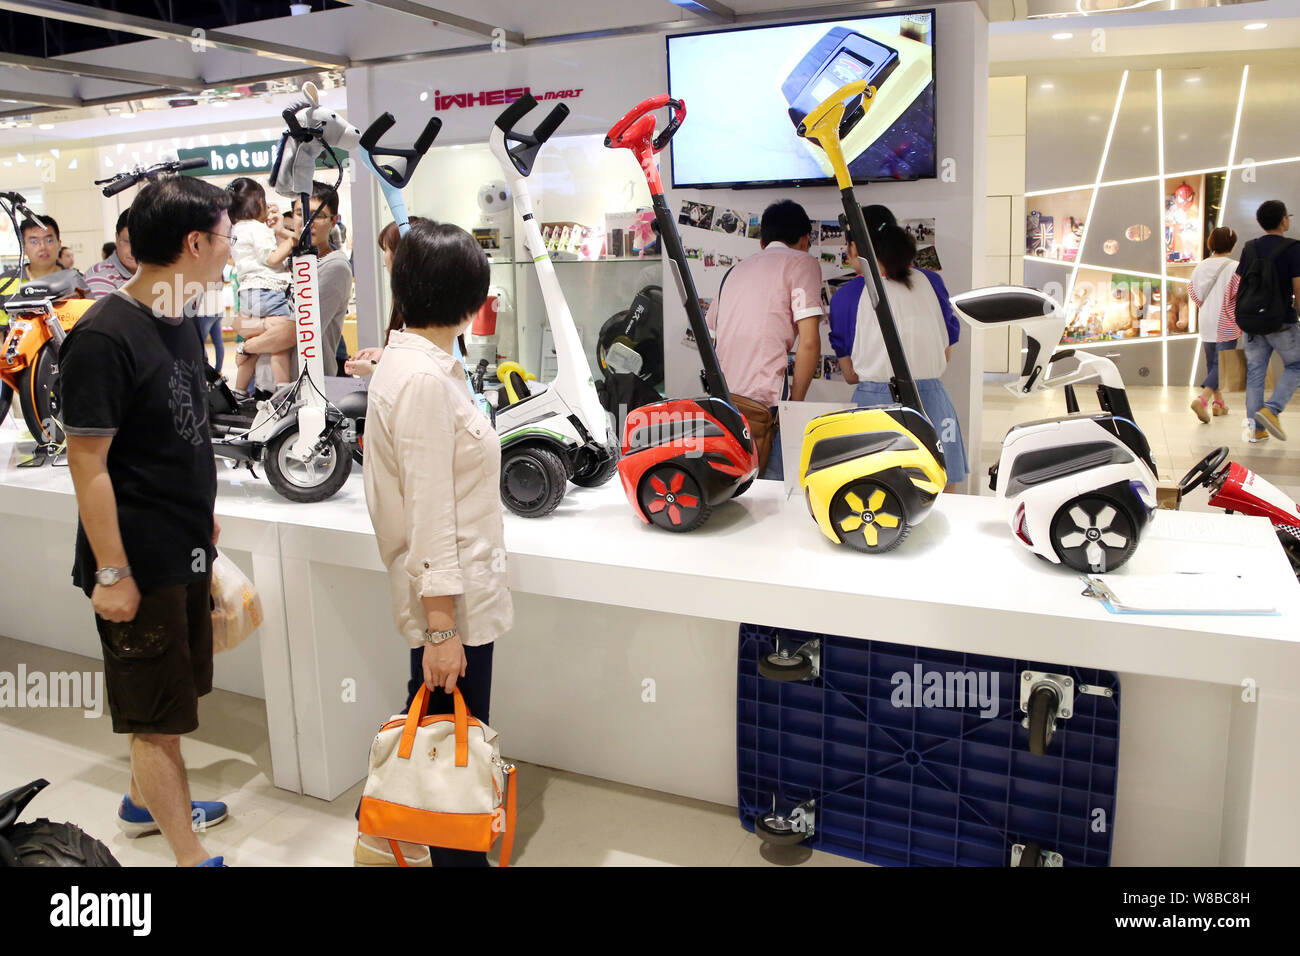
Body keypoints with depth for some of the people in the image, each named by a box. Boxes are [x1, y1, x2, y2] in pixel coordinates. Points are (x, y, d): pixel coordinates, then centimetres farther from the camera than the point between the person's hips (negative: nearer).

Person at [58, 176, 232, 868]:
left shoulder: (178, 323, 7)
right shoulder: (104, 337, -20)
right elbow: (88, 463, -20)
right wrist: (111, 572, -18)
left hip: (185, 551, 8)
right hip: (140, 563, -8)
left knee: (167, 696, 22)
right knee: (157, 713, 4)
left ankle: (146, 804, 43)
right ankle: (190, 856, 17)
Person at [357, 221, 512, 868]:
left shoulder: (405, 360, 9)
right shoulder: (425, 381, -23)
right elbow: (430, 516, -24)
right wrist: (443, 626, -21)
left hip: (455, 587, 10)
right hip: (452, 596, -10)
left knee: (430, 728, 24)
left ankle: (384, 839, 41)